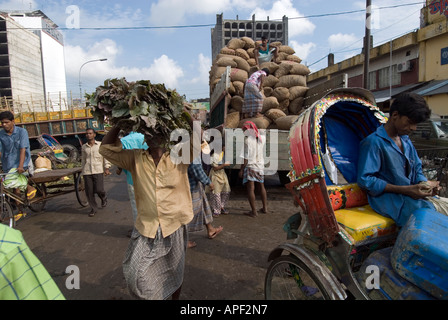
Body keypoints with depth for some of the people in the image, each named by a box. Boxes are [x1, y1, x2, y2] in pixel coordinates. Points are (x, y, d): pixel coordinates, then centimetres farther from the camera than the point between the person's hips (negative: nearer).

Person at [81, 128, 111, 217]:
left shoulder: (100, 145, 5)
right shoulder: (84, 147, 13)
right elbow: (83, 160, 21)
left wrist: (106, 168, -3)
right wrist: (83, 171, 20)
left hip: (98, 170, -3)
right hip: (87, 172, 3)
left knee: (99, 189, -10)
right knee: (89, 192, 1)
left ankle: (103, 198, 24)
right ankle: (93, 208, 16)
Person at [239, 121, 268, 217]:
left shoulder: (247, 140, -15)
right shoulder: (261, 139, 2)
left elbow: (245, 158, -15)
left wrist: (241, 170, -9)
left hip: (250, 167, -7)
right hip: (260, 166, 7)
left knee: (251, 189, -1)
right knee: (261, 187, 19)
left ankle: (254, 211, 1)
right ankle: (265, 208, 28)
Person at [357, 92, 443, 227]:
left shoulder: (406, 141, 18)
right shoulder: (373, 142, -11)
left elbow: (417, 169, 25)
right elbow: (365, 180, -17)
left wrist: (425, 183, 0)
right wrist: (405, 190, -19)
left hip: (411, 194, 8)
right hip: (388, 198, -8)